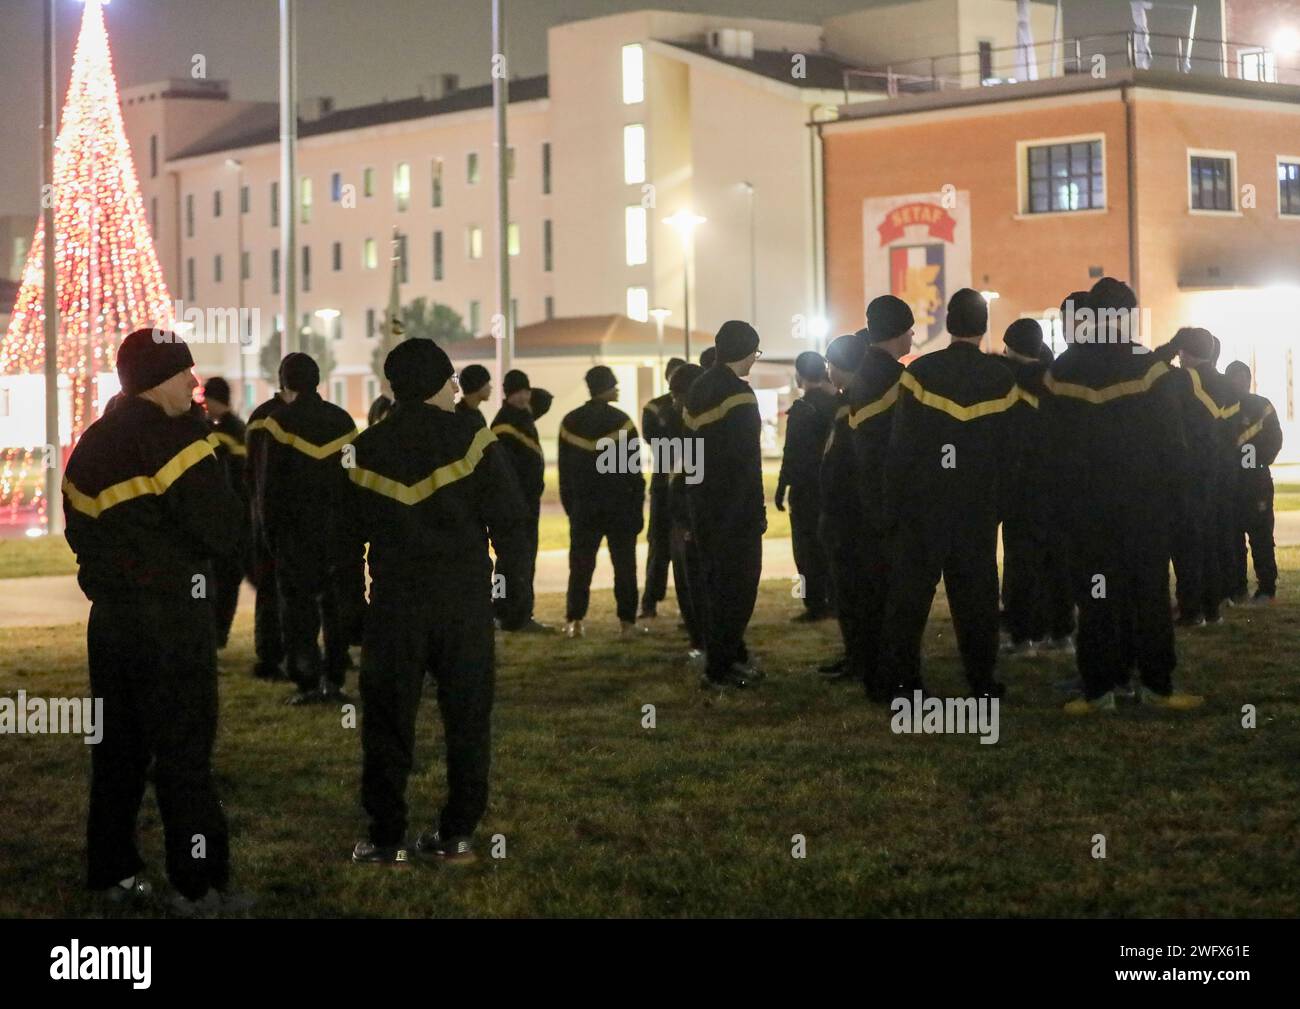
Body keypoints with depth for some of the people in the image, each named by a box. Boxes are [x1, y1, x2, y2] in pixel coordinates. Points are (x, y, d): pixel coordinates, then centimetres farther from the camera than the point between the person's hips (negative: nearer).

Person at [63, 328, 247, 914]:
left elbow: (81, 531, 17)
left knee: (118, 747, 15)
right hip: (171, 618, -8)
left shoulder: (91, 446, 11)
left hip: (109, 617, 8)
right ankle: (199, 886, 0)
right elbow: (223, 531, -17)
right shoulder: (171, 437, -15)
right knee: (183, 750, -3)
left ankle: (111, 871, 21)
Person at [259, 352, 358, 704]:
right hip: (339, 529, 4)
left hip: (297, 530, -4)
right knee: (337, 603, 11)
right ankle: (334, 679, 11)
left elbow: (271, 484, -6)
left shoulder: (282, 422, -7)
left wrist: (270, 530, 2)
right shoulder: (342, 419, 8)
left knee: (298, 605, 0)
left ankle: (308, 682, -5)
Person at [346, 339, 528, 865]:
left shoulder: (369, 447, 0)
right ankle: (457, 833, 12)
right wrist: (503, 552, 10)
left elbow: (353, 526, 6)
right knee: (466, 715, 10)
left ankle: (387, 838, 7)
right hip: (464, 598, -1)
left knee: (387, 719, 7)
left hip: (394, 599, 1)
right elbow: (508, 517, -10)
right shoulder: (472, 440, -8)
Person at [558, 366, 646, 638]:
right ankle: (627, 623, 0)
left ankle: (574, 622, 3)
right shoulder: (621, 421, -7)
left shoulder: (570, 422, 4)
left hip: (583, 506, 3)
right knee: (624, 565, 2)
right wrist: (637, 508, -1)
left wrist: (570, 506, 12)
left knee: (580, 565, 7)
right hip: (619, 506, -3)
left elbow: (565, 471, 7)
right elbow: (634, 471, -6)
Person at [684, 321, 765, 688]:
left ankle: (728, 656, 23)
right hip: (735, 508, -9)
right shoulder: (738, 394, -15)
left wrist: (696, 503, 18)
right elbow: (746, 462, -18)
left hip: (704, 504, 9)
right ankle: (721, 667, -5)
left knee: (717, 580, 16)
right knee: (737, 584, -4)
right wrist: (757, 512, -15)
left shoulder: (699, 389, 12)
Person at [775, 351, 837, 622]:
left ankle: (815, 605, -4)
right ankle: (834, 601, 14)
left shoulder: (802, 410, -13)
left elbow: (792, 454, -15)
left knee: (807, 546, -2)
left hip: (806, 488, -7)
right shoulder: (837, 404, 6)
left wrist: (781, 488, -11)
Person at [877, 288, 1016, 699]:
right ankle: (982, 680, 9)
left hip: (921, 503, -1)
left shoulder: (920, 371, -7)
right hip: (979, 507, 2)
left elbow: (900, 446, -6)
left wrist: (893, 504, 0)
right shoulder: (1002, 378, 0)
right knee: (976, 592, 7)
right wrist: (998, 505, 11)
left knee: (910, 591, 3)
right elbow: (1008, 451, 4)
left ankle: (902, 678, 3)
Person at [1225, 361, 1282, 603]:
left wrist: (1261, 462, -8)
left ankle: (1266, 589, 0)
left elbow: (1275, 439, 3)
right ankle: (1236, 590, 8)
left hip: (1257, 481, -1)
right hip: (1227, 482, 1)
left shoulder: (1262, 406, 5)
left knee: (1261, 537, -3)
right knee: (1232, 537, 2)